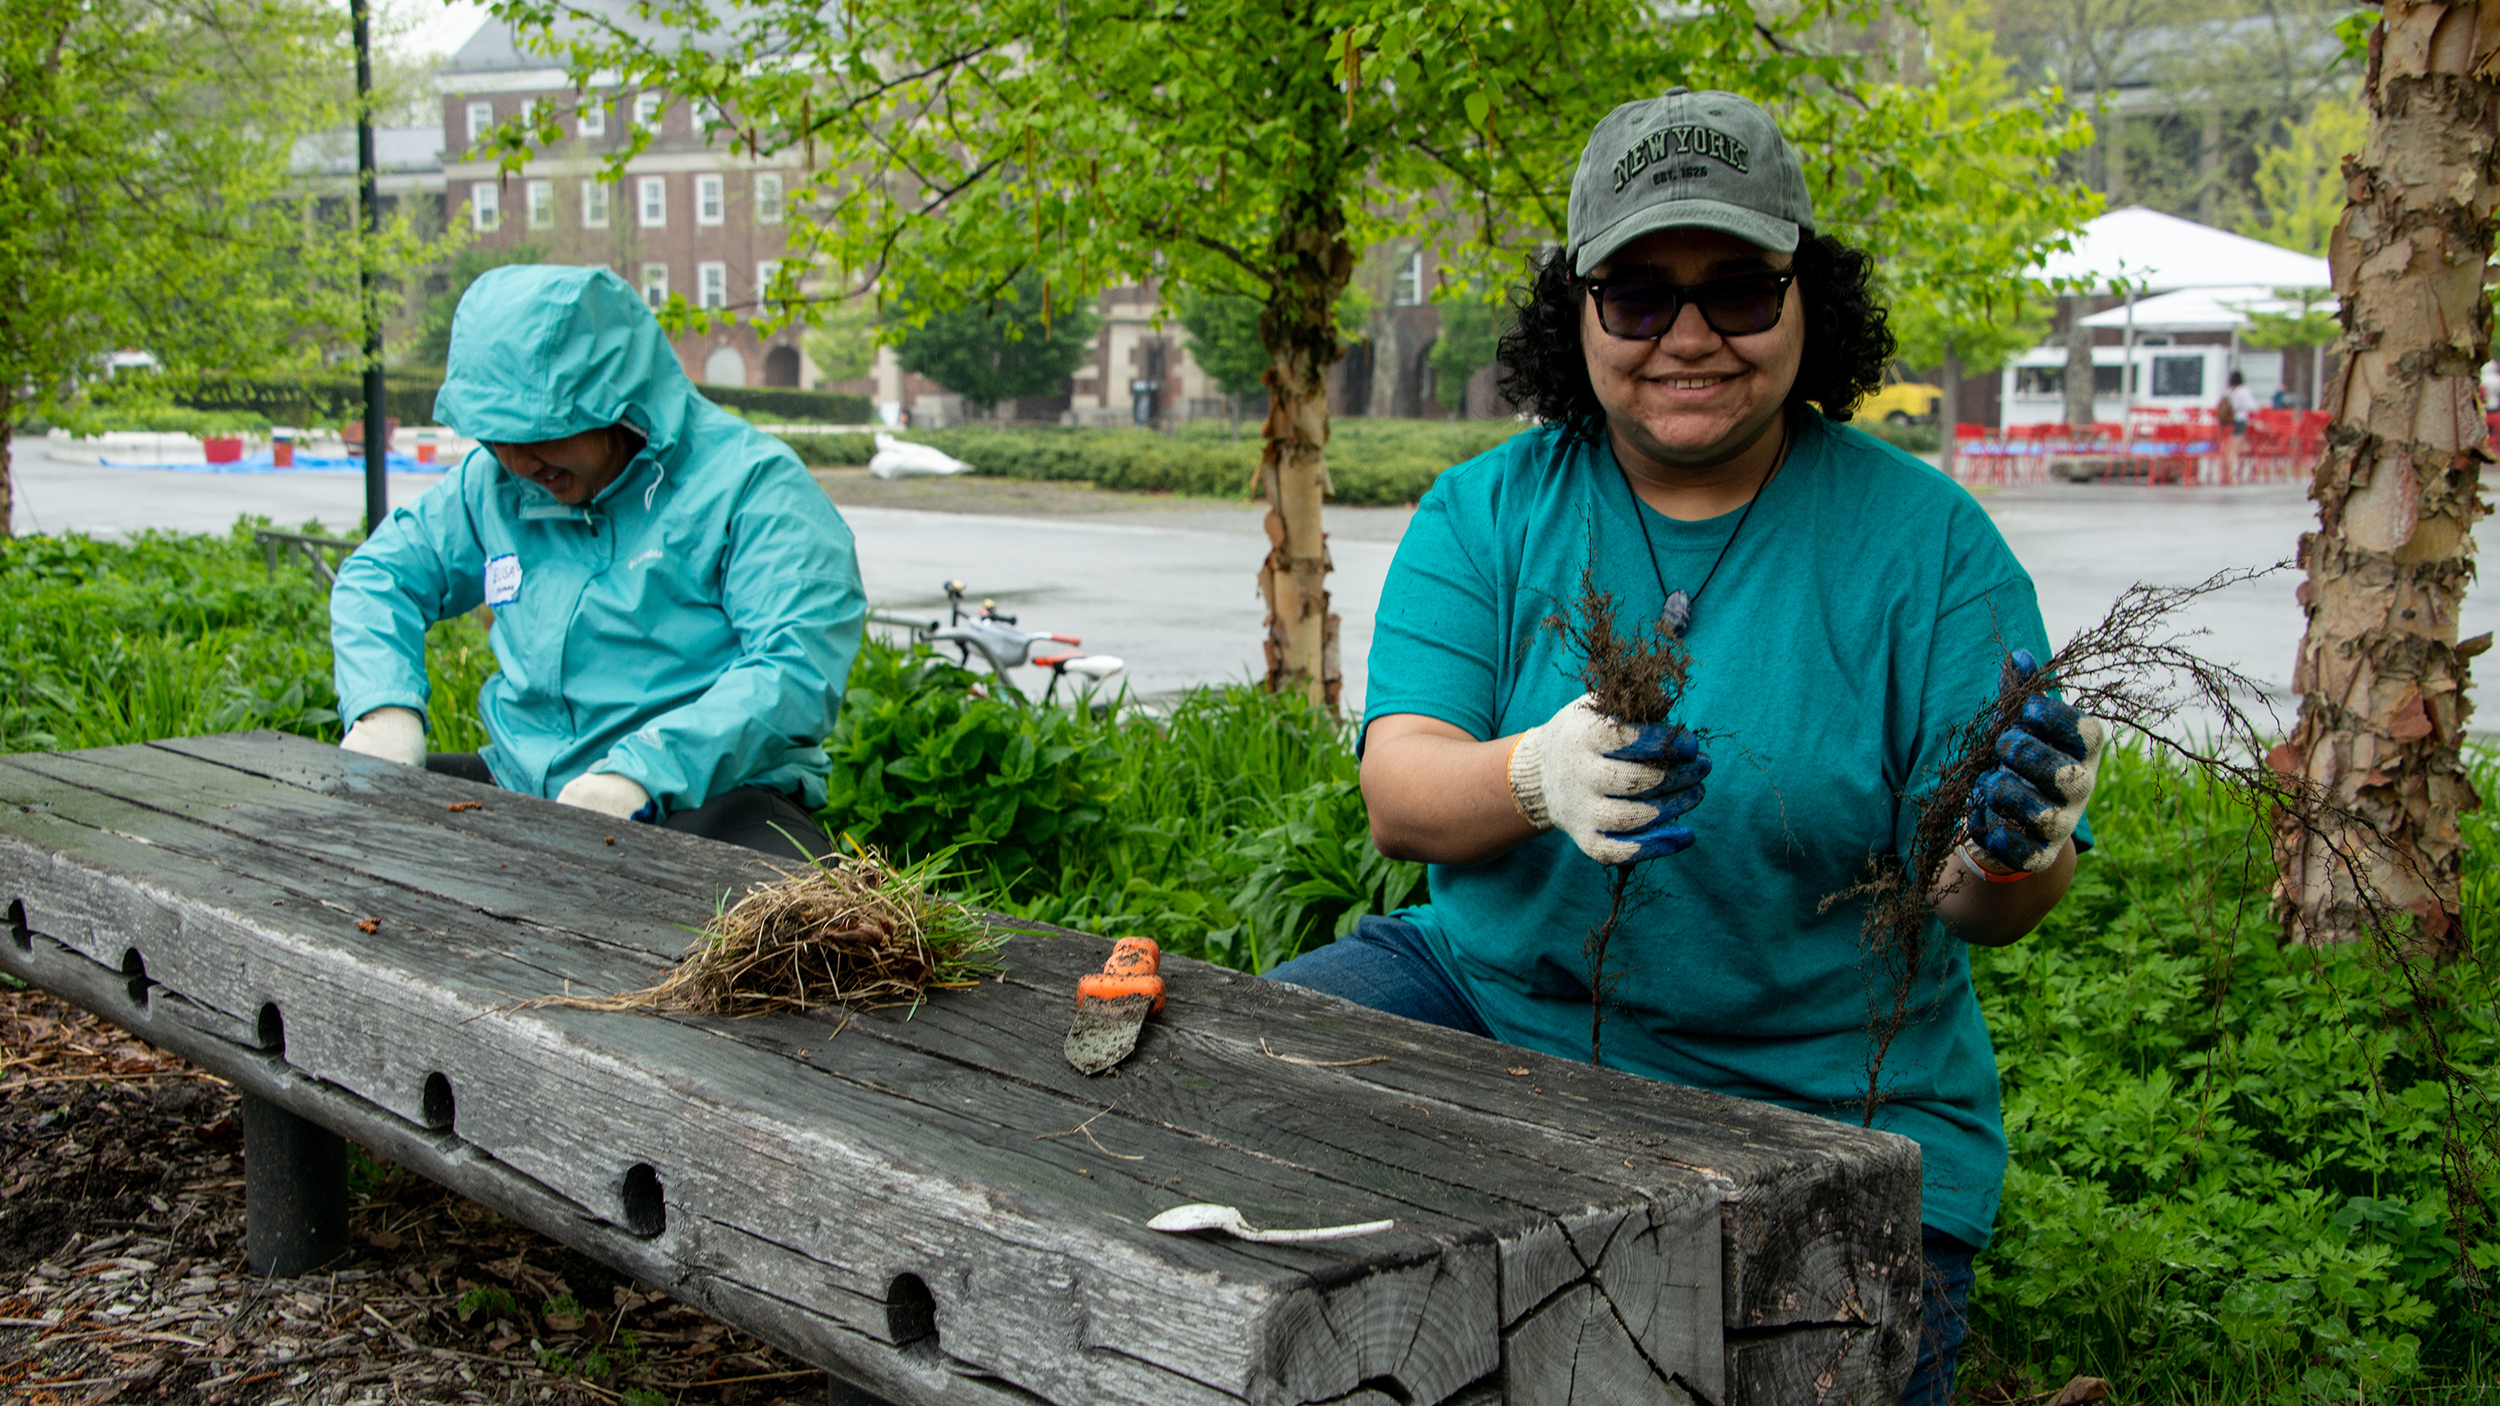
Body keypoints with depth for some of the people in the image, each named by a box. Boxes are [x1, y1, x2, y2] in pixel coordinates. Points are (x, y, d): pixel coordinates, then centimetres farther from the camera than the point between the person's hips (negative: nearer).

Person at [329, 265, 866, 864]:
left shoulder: (748, 483, -7)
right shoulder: (494, 484, 13)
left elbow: (801, 663, -18)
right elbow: (382, 572, 27)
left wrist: (640, 772, -28)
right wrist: (386, 704, 5)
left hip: (702, 798, -6)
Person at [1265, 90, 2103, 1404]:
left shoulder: (1927, 539, -4)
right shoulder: (1483, 515, 2)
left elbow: (1966, 902, -6)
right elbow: (1396, 794, -12)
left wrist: (2009, 856, -31)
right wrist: (1538, 775, -34)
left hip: (1823, 1106, -1)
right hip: (1493, 993, 2)